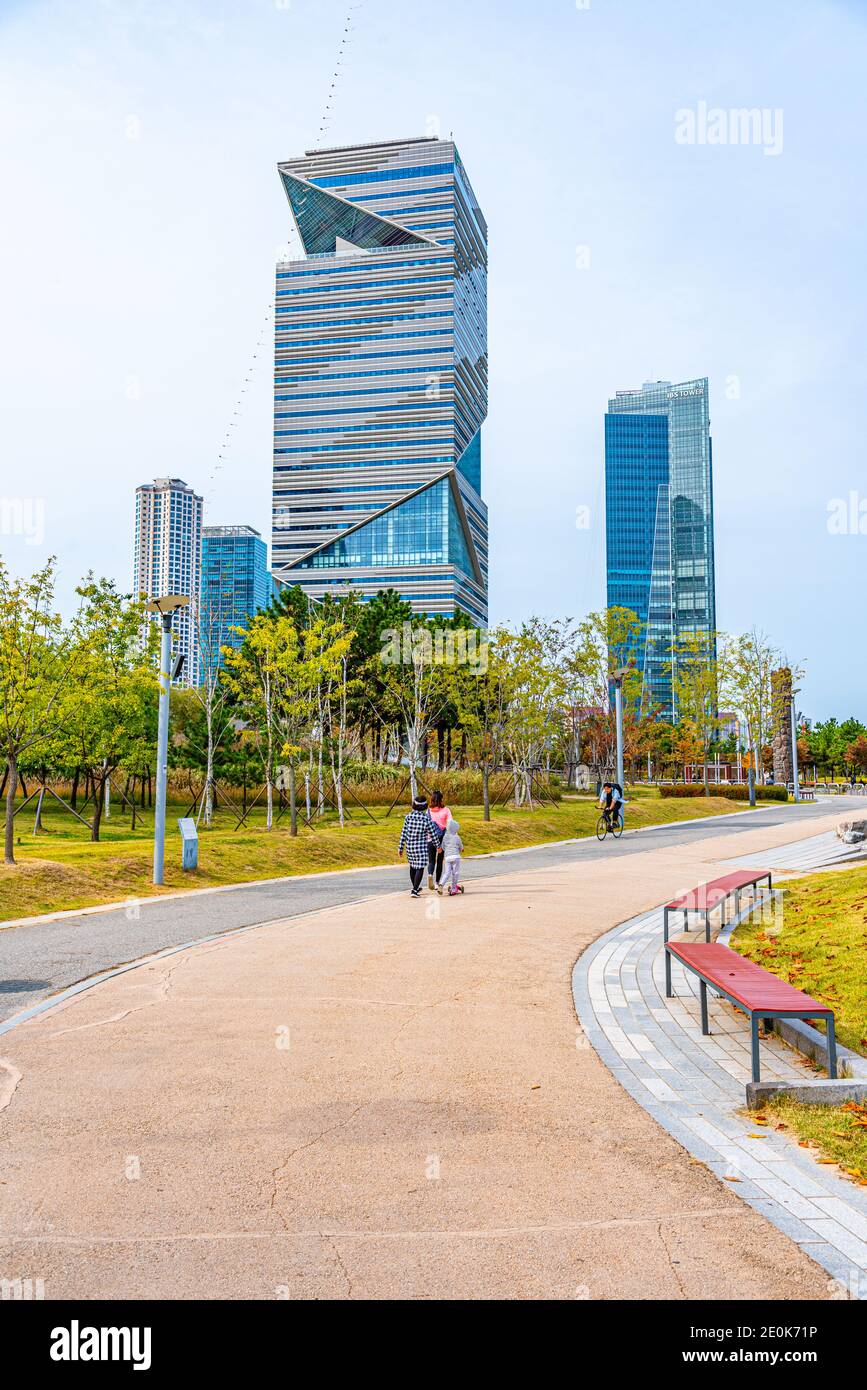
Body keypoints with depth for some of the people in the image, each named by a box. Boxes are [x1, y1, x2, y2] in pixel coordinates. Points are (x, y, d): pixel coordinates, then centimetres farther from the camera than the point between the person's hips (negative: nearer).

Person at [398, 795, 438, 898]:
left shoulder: (408, 817, -5)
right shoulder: (426, 818, -12)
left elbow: (404, 833, -2)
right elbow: (433, 834, -5)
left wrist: (401, 847, 5)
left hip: (410, 846, 4)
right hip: (421, 847, -4)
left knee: (412, 866, 20)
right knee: (420, 868, 0)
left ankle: (415, 888, 35)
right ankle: (414, 890, -11)